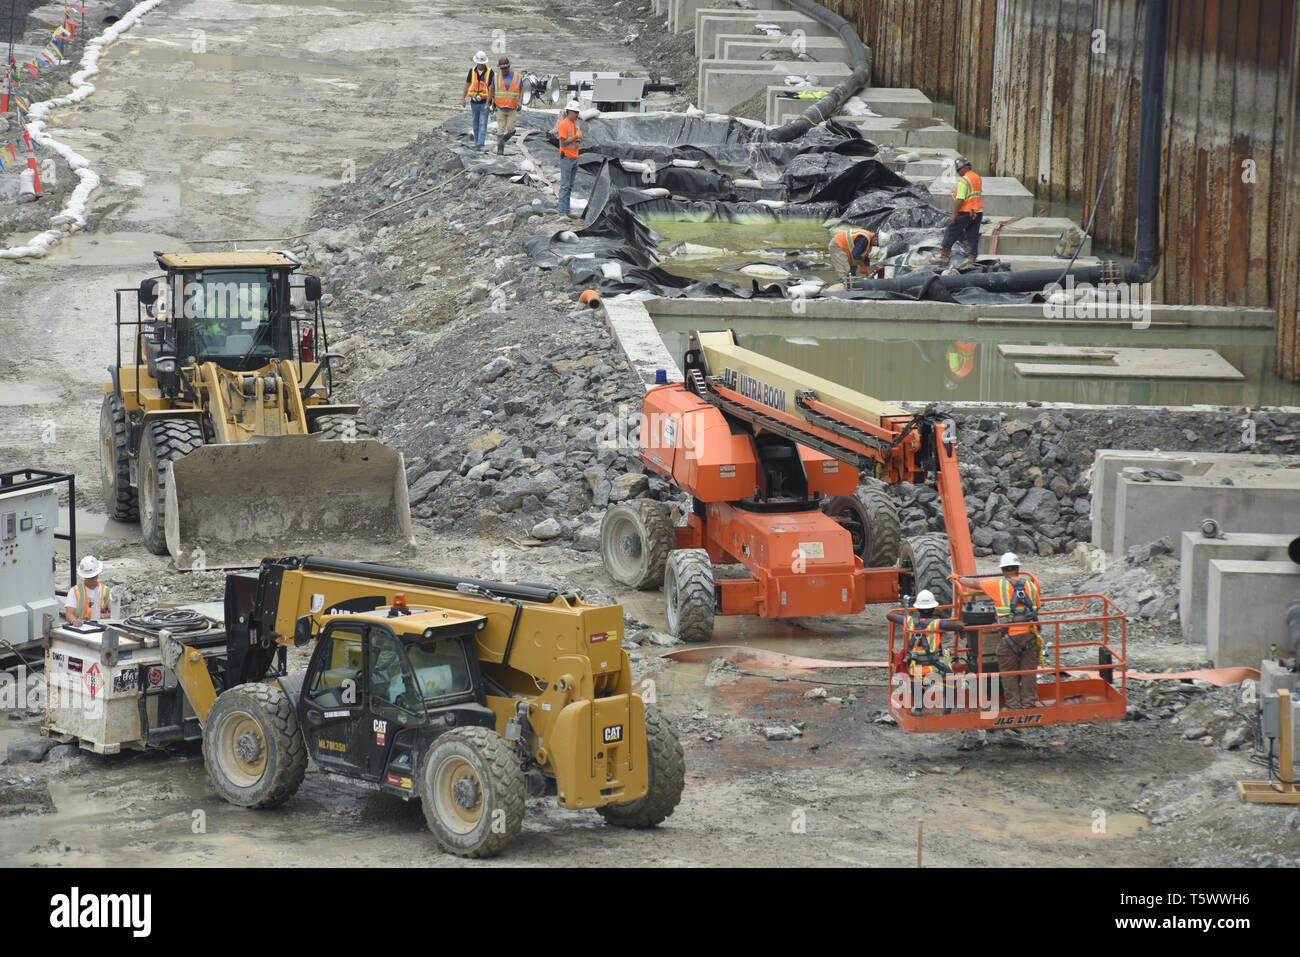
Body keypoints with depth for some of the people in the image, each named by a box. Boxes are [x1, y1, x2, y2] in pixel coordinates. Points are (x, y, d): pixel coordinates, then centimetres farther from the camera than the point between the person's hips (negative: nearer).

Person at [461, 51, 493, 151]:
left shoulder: (489, 72, -8)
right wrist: (463, 99, -2)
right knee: (476, 123, 14)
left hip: (485, 103, -3)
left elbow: (492, 88, -5)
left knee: (483, 124, -10)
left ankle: (480, 145, -15)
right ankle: (477, 141, 30)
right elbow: (467, 85, 4)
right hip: (474, 102, 3)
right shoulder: (472, 71, -1)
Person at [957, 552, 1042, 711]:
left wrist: (960, 579, 29)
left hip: (1010, 636, -3)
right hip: (1030, 636, 3)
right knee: (1029, 672, 10)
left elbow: (975, 583, 10)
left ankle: (1014, 705, 6)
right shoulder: (1030, 585, 8)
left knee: (1009, 674, 6)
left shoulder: (998, 585, -2)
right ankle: (1029, 703, 13)